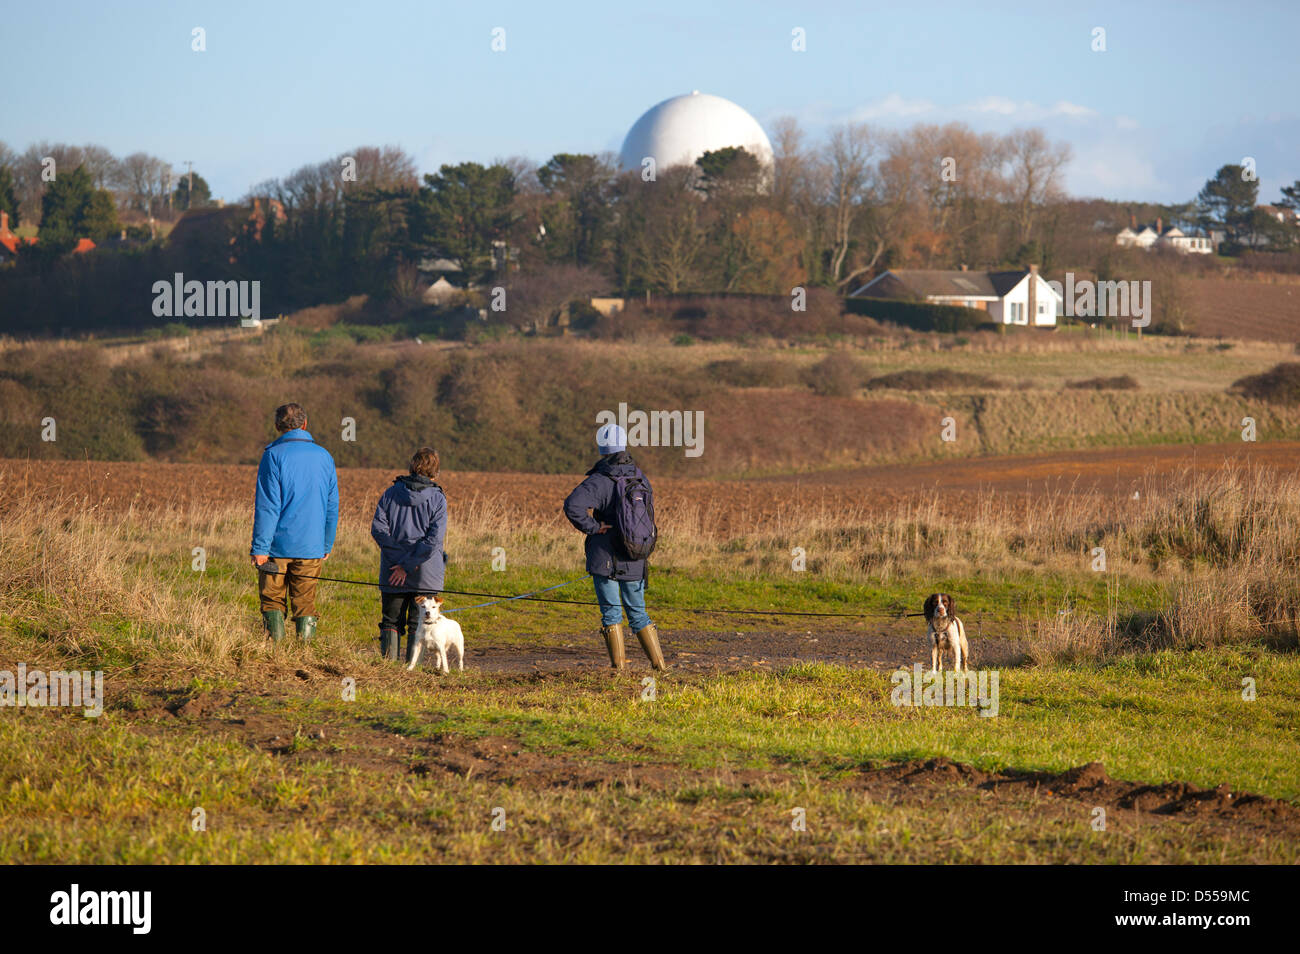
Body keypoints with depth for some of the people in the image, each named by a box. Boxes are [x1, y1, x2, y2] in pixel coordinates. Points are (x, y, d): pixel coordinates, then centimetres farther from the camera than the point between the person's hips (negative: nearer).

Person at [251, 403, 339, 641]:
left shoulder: (274, 455, -7)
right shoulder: (323, 456, 7)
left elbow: (266, 505, -10)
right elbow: (332, 506, 11)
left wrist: (260, 548, -10)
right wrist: (327, 544, 20)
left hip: (279, 545, -3)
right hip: (311, 547, 3)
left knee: (273, 600, 6)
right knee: (305, 603, 7)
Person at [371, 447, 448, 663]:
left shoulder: (391, 493, 2)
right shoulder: (437, 499, -5)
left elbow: (378, 528, -6)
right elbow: (434, 538, -14)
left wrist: (400, 555, -6)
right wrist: (408, 565, -11)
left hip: (392, 570, 2)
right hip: (426, 574, -2)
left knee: (390, 621, 11)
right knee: (418, 624, 5)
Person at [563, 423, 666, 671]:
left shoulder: (599, 481, -14)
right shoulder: (639, 477, 3)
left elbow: (573, 505, -29)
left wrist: (593, 527, -16)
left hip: (606, 558, -4)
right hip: (635, 561, 4)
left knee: (611, 611, 3)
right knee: (637, 611, 14)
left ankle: (619, 665, 1)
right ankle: (659, 662, 11)